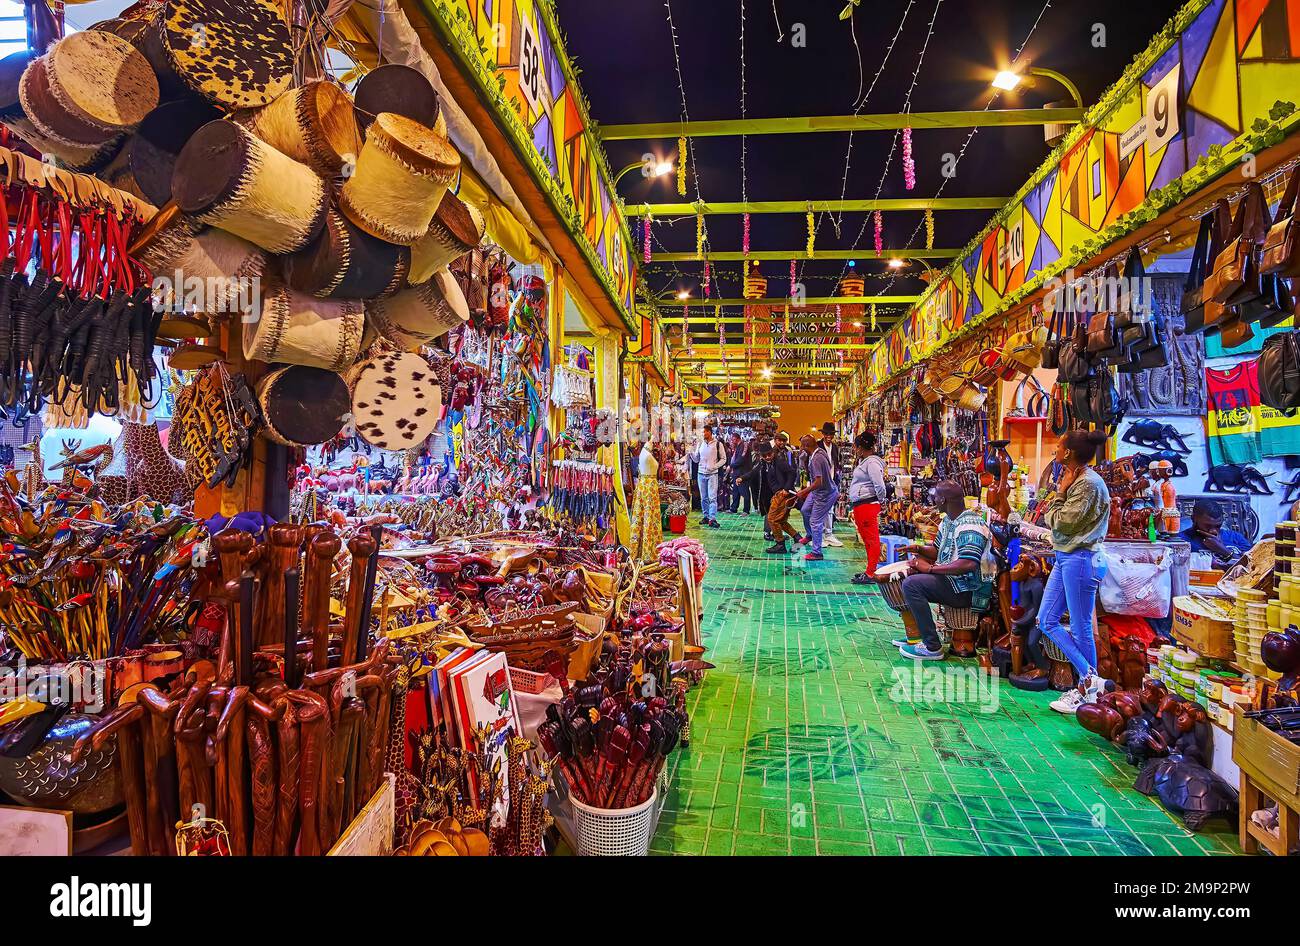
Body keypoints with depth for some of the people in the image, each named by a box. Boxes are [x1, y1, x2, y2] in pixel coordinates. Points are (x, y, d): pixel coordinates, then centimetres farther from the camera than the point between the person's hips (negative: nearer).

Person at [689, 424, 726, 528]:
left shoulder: (718, 444, -2)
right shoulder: (700, 443, 9)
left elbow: (723, 459, 2)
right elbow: (696, 459, 12)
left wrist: (714, 466, -12)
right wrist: (691, 453, -7)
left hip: (712, 474, -4)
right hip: (701, 473, 4)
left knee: (712, 497, -8)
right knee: (703, 497, 8)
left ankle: (712, 519, -9)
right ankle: (706, 516, 16)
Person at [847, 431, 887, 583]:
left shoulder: (872, 462, -16)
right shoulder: (864, 461, 15)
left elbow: (880, 486, -22)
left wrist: (880, 501, -8)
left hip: (868, 505, -11)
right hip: (859, 505, 11)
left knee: (872, 540, -6)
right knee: (866, 539, 16)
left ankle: (871, 574, -5)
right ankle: (870, 570, 25)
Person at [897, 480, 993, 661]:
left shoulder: (969, 526, -21)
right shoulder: (948, 520, 12)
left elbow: (968, 564, -33)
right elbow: (937, 551, 21)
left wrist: (930, 568, -27)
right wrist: (918, 549, 0)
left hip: (970, 590, -11)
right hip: (952, 580, 11)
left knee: (912, 584, -23)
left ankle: (932, 648, -16)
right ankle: (915, 634, 19)